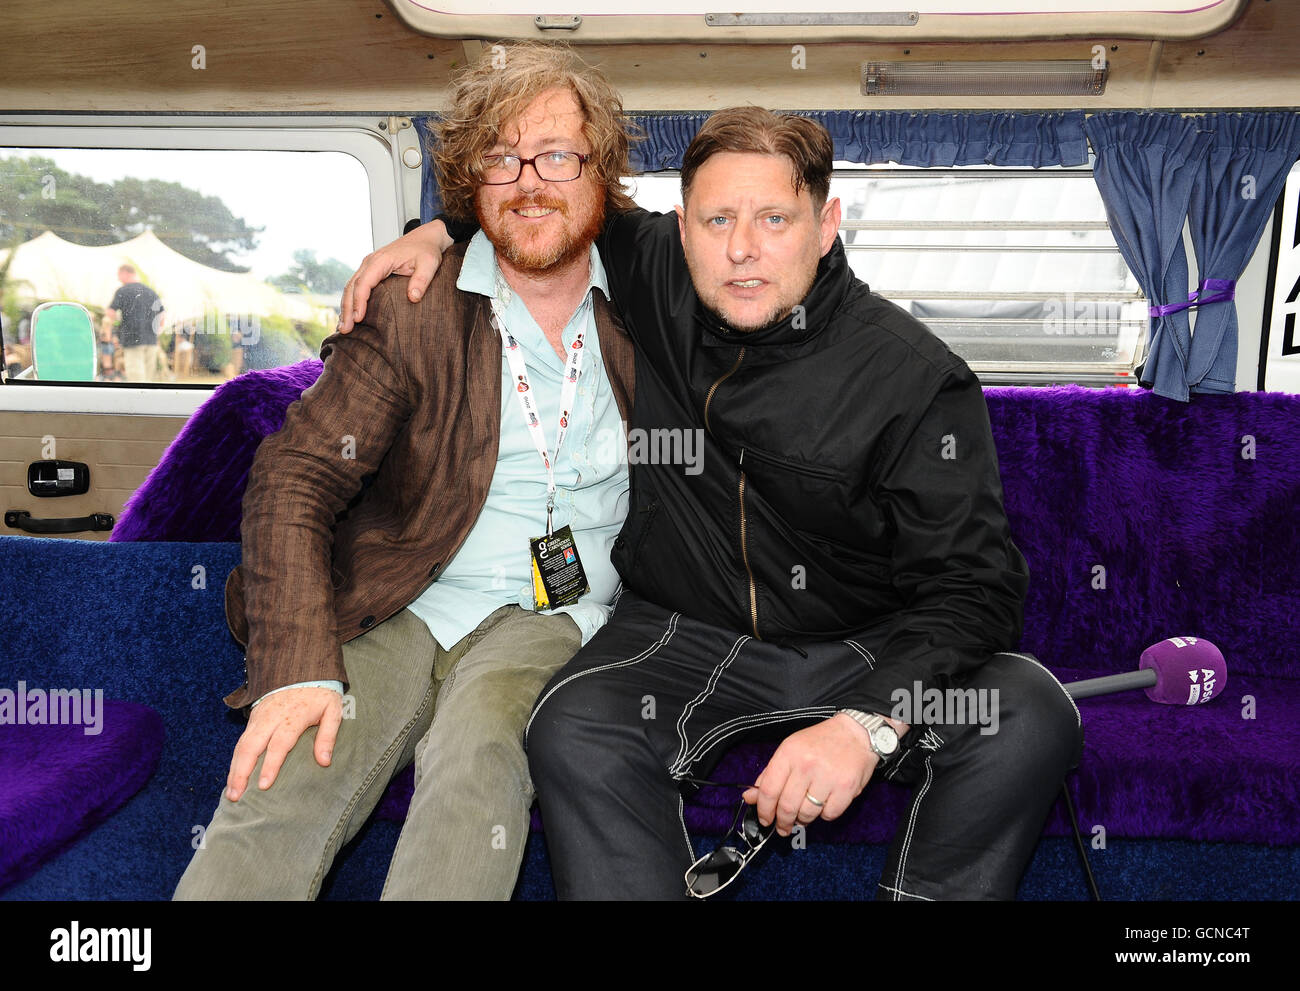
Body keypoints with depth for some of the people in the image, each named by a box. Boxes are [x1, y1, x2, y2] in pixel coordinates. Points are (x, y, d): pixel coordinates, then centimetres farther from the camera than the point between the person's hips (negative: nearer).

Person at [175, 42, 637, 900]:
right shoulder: (411, 309, 0)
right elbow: (295, 481, -6)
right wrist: (299, 667, -20)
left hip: (555, 617, 1)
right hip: (400, 612, 0)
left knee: (479, 749, -35)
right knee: (276, 792, -28)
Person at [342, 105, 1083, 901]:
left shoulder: (916, 377, -15)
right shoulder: (656, 279, -2)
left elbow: (972, 580, -19)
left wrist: (869, 721, -34)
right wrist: (439, 231, 1)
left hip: (870, 647, -1)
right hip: (687, 633, 1)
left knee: (1030, 717, -25)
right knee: (573, 731, -29)